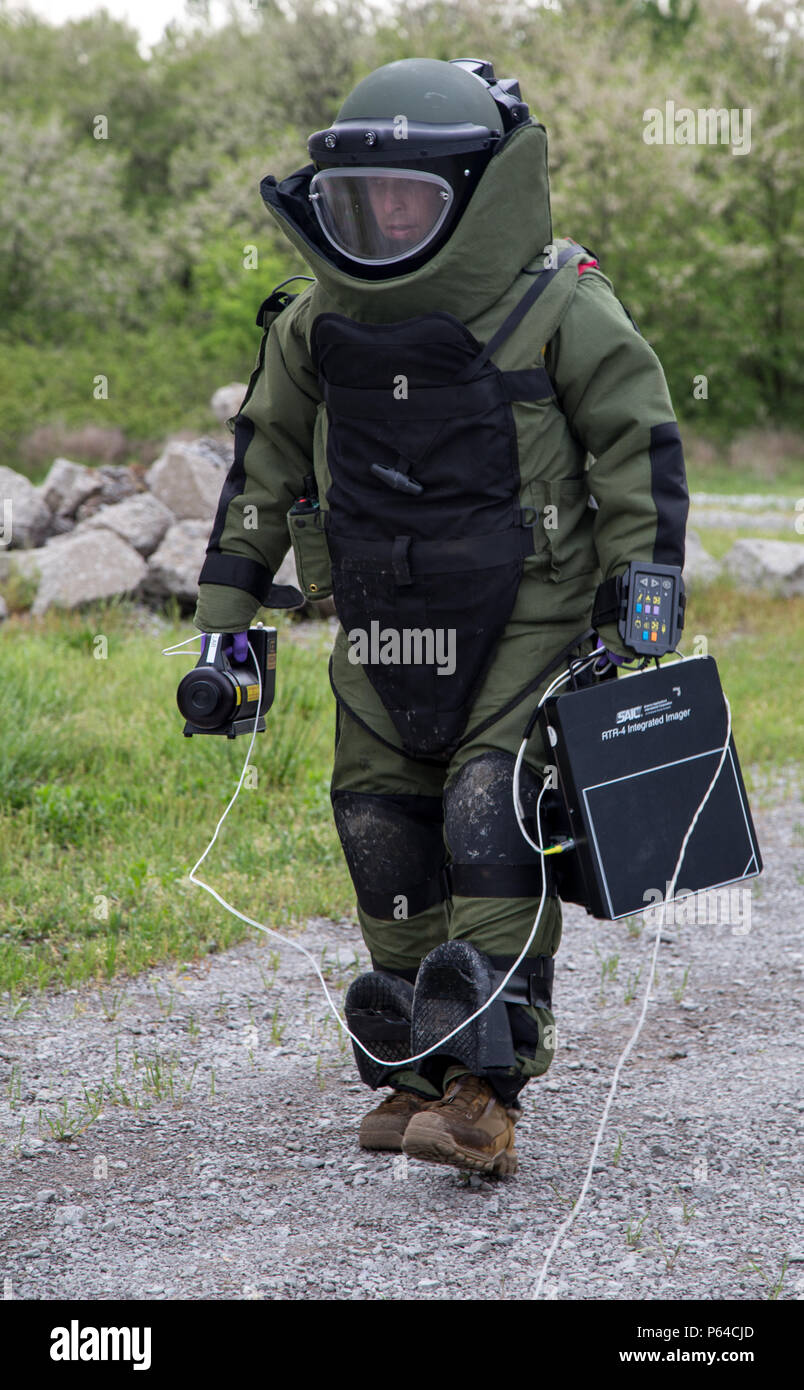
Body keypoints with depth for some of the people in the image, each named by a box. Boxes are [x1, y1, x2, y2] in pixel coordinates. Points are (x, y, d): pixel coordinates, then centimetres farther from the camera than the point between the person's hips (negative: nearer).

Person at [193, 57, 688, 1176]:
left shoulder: (560, 310, -9)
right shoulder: (318, 324, 5)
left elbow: (643, 455, -4)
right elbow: (264, 463, 15)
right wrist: (224, 617, 12)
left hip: (525, 624, -5)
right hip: (380, 632, 5)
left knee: (494, 823, -16)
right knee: (385, 838, 5)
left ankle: (487, 1090, -17)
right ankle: (418, 1073, 18)